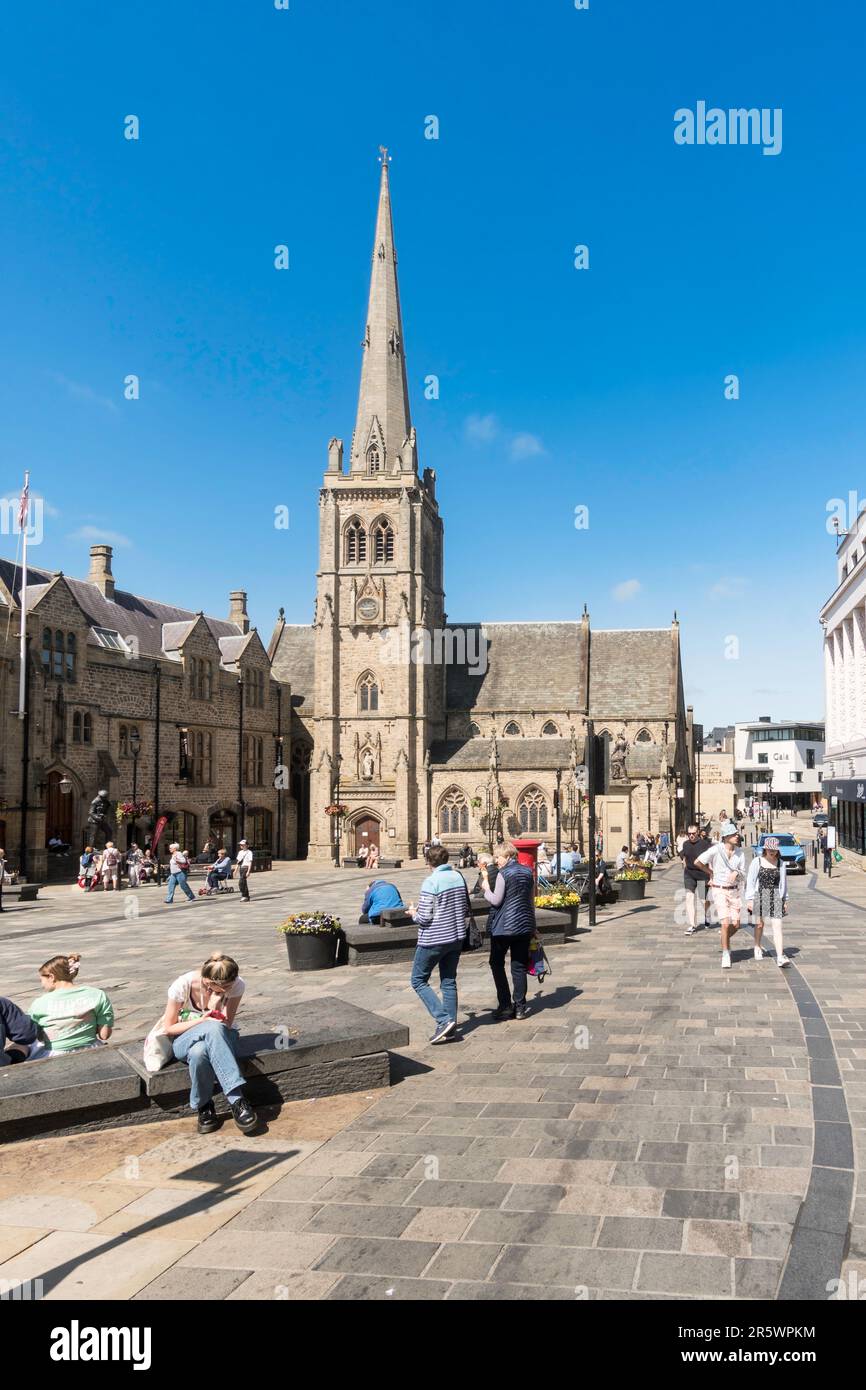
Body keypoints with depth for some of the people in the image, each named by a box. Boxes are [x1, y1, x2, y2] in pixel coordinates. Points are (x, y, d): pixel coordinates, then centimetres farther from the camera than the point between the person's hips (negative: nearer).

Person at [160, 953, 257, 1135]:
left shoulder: (237, 985, -20)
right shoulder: (183, 985, -23)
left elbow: (226, 1025, -15)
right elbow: (169, 1028, -11)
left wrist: (216, 1004, -34)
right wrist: (202, 1021, -27)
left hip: (221, 1038, 0)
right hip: (185, 1040, 0)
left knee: (200, 1050, -39)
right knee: (199, 1052, -40)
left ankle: (204, 1107, -25)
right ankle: (237, 1099, -27)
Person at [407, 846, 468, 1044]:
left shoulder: (431, 882, -18)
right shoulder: (458, 877, 1)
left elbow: (425, 917, -19)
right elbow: (466, 909, 10)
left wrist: (413, 913, 1)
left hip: (434, 940, -6)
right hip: (456, 938, 7)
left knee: (418, 980, 7)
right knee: (449, 981, 15)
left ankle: (443, 1020, -4)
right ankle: (450, 1025, 16)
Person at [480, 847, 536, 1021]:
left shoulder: (504, 874, -12)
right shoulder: (528, 872, 7)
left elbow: (496, 901, -12)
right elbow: (532, 900, 13)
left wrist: (486, 889, 5)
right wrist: (531, 923, 21)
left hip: (504, 926, -6)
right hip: (525, 925, 6)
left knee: (497, 963, 8)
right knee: (519, 966, 11)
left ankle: (505, 1005, 3)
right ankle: (520, 1007, 11)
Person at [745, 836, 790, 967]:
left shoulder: (780, 863, 3)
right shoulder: (757, 861, -3)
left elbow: (783, 882, 11)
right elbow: (750, 881, -2)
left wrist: (785, 900, 13)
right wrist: (749, 899, -6)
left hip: (775, 896, 1)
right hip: (759, 895, -1)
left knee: (777, 926, -8)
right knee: (759, 924, 13)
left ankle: (780, 957, -12)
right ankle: (757, 948, 36)